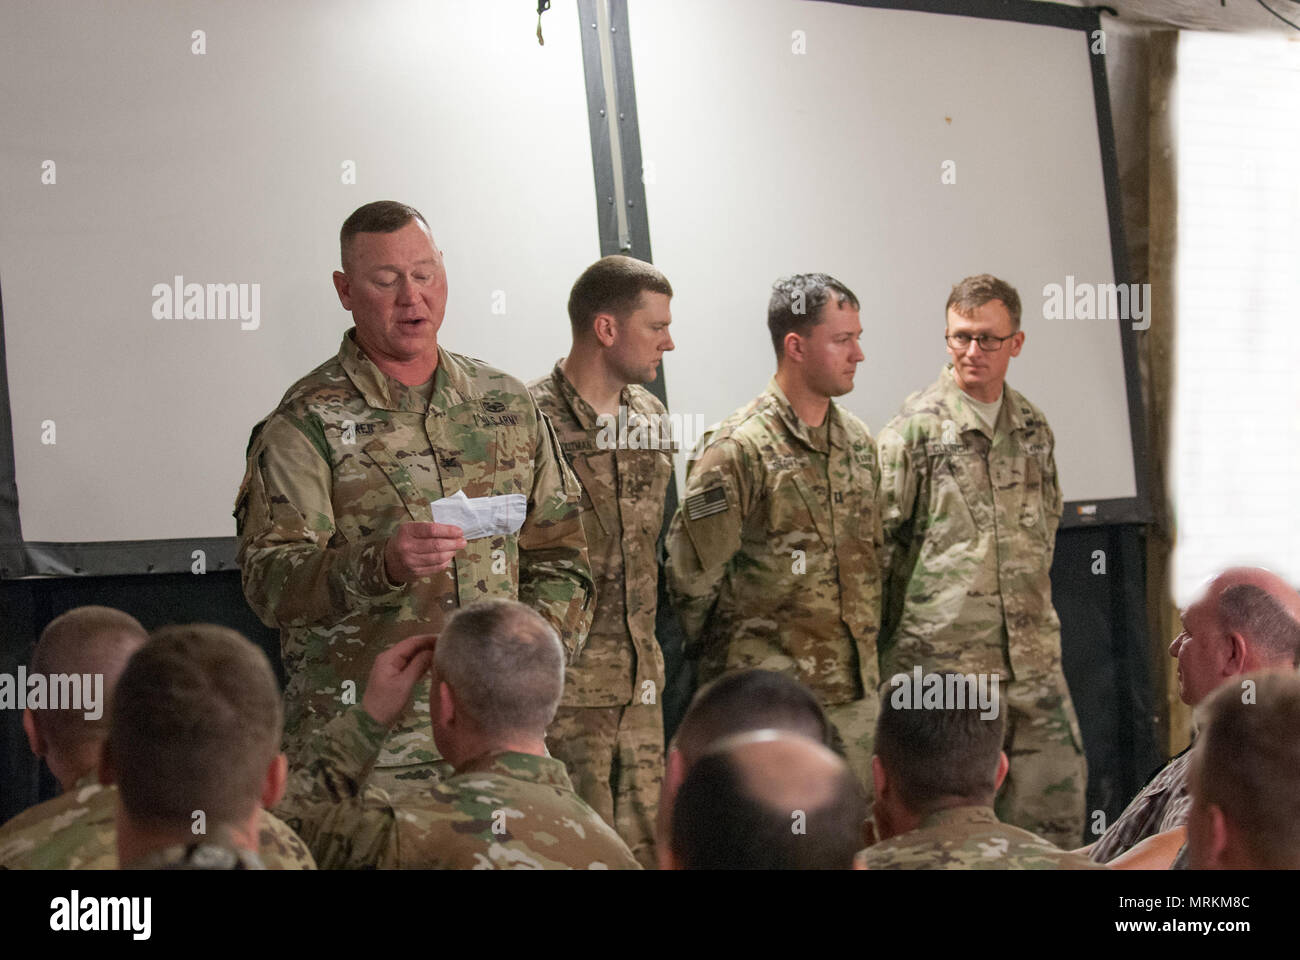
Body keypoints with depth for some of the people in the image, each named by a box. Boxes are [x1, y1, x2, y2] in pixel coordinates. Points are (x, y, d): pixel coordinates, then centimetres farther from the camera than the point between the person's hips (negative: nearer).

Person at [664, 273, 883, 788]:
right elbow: (691, 573, -9)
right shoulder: (739, 449, -12)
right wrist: (725, 658, 2)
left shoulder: (857, 440, 11)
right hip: (768, 698, -7)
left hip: (856, 691, 7)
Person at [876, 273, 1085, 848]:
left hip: (1033, 664, 5)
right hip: (940, 660, -5)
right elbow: (875, 546, -5)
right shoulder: (914, 429, -6)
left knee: (1055, 810, 5)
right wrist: (876, 648, -5)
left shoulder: (1032, 429, 12)